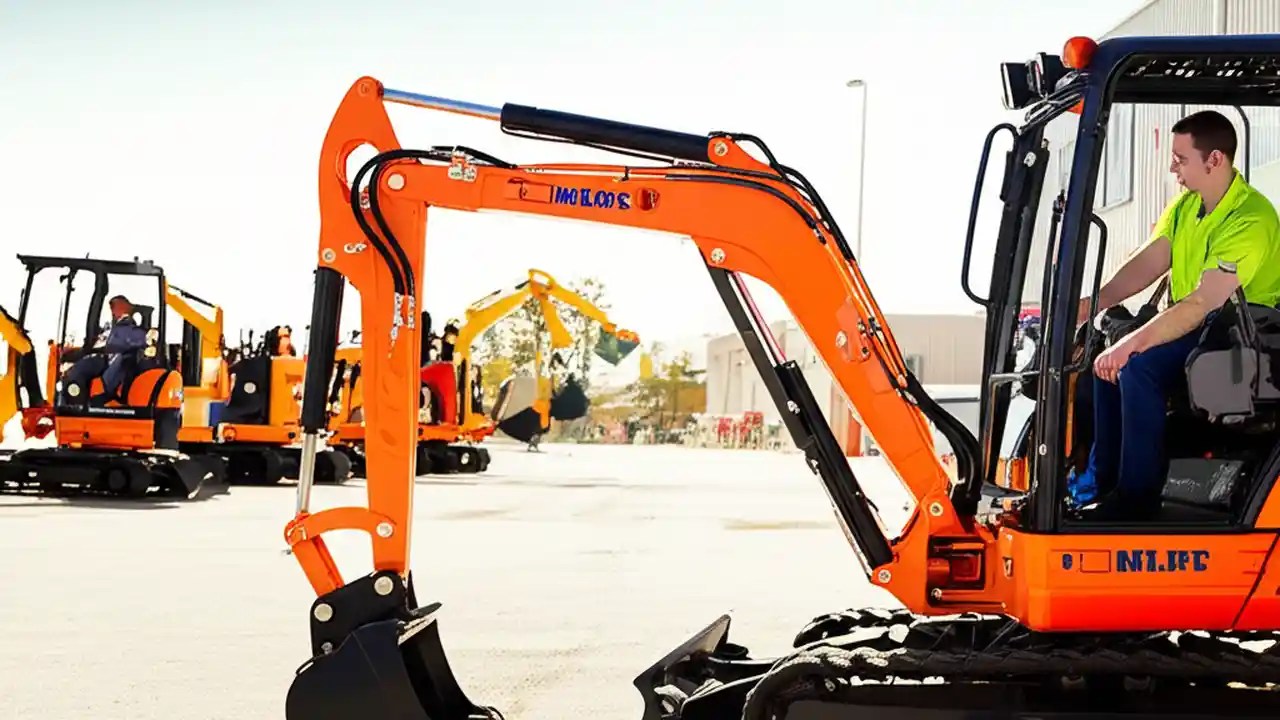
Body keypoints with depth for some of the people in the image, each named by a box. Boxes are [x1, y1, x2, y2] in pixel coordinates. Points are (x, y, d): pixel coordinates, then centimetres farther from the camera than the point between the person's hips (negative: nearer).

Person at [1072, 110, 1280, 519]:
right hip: (1192, 324, 9)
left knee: (1137, 366, -27)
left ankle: (1137, 496, -17)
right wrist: (1092, 303, -11)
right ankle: (1103, 480, 3)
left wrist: (1130, 345, -34)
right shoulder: (1186, 205, 6)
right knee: (1107, 356, -5)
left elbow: (1201, 304, -30)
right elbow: (1147, 264, 4)